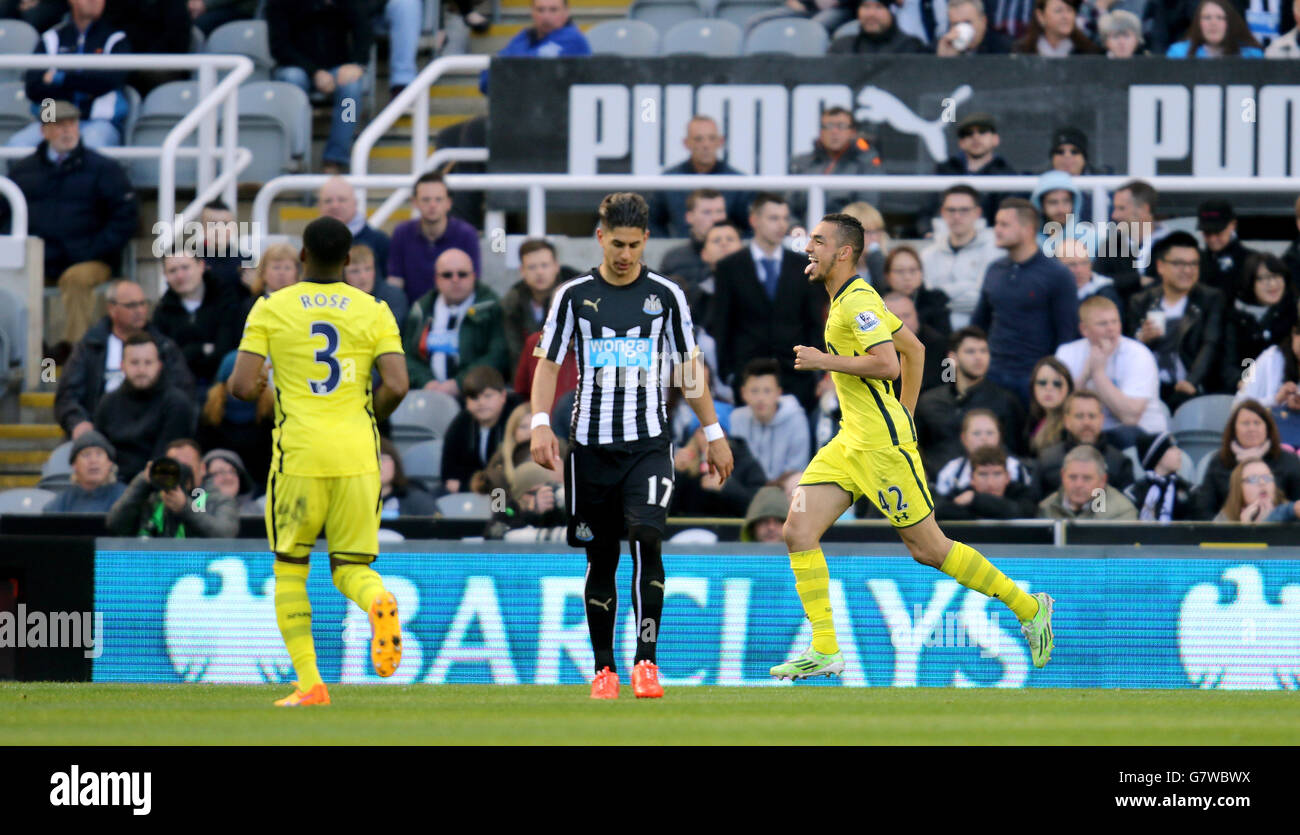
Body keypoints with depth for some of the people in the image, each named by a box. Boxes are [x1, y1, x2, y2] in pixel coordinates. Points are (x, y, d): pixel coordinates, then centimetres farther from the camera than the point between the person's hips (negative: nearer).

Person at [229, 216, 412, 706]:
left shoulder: (271, 310, 1)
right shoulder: (374, 311, 5)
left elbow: (243, 387, -6)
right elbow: (396, 387, -5)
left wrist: (246, 386, 18)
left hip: (299, 454, -2)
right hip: (357, 456, 2)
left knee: (289, 570, 12)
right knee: (350, 568, 11)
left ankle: (309, 684, 1)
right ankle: (379, 602, -26)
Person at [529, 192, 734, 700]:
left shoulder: (666, 295, 6)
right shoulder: (574, 295, 5)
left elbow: (688, 367, 13)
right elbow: (548, 362, 6)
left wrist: (714, 433, 13)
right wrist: (540, 423, -8)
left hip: (649, 443, -1)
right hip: (591, 444, 1)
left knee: (646, 539, -20)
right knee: (601, 558, 5)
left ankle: (646, 660, -20)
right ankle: (604, 669, 15)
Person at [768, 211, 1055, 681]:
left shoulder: (858, 300, -14)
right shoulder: (847, 300, 16)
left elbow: (887, 363, -26)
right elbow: (913, 348, 24)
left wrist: (824, 361, -20)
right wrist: (905, 414, 25)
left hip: (883, 445, -10)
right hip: (851, 442, 10)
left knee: (927, 547, -3)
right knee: (799, 530, -3)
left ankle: (1028, 608, 12)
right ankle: (825, 652, -2)